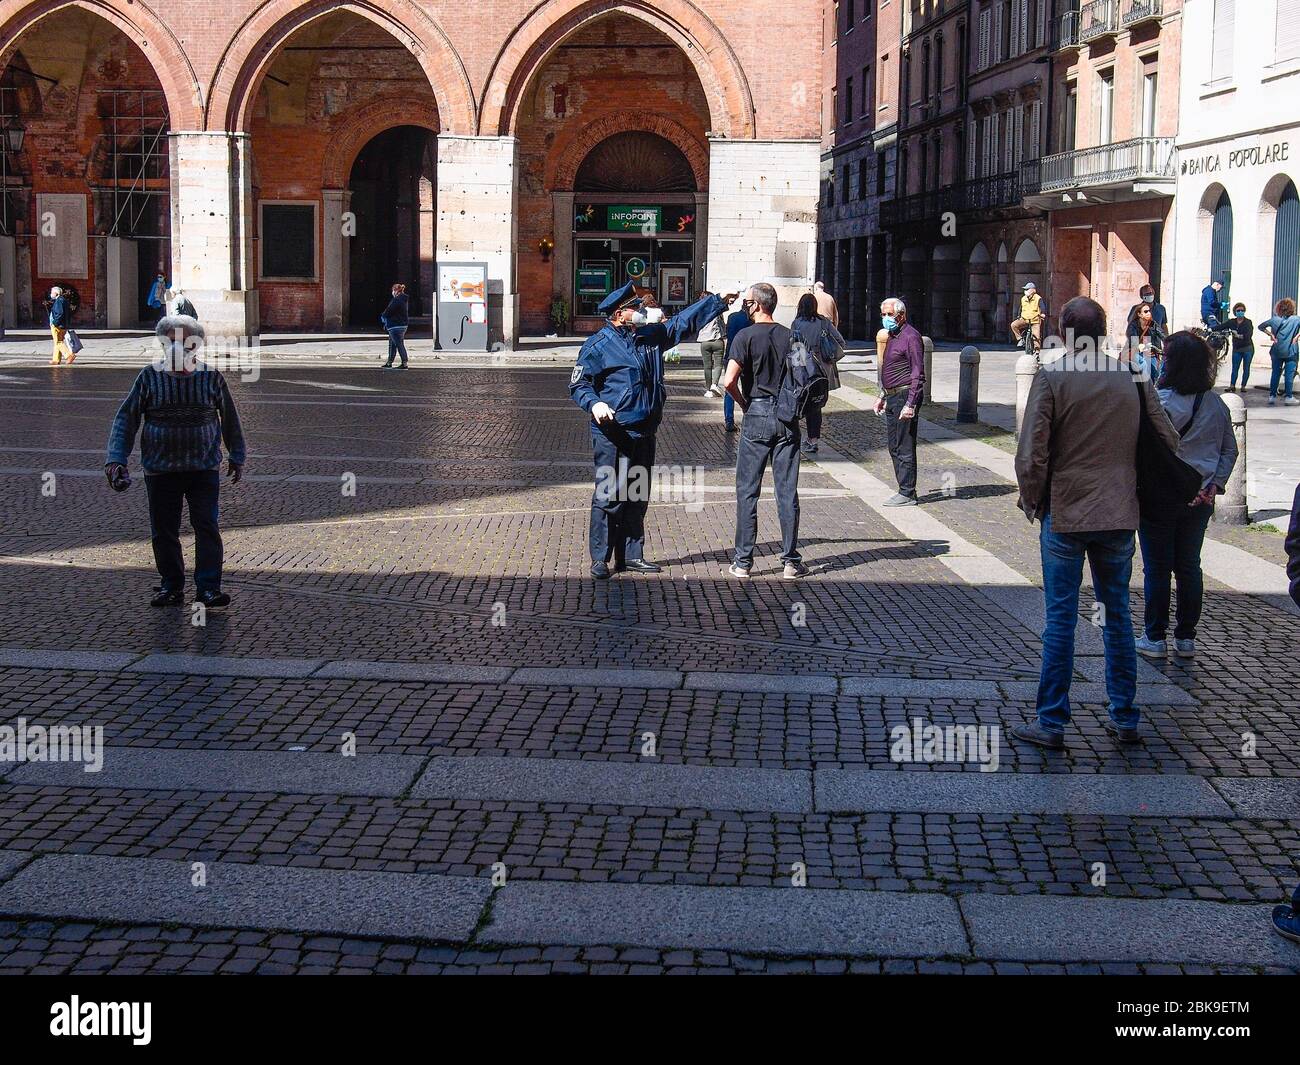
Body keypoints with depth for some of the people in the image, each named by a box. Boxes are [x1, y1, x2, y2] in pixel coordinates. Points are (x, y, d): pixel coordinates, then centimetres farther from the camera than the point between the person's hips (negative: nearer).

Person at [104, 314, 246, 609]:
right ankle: (171, 585, 21)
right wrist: (116, 460, -7)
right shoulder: (149, 377, -1)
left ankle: (208, 587, -1)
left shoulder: (211, 377, 0)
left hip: (204, 468, -1)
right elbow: (126, 419, 1)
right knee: (163, 530, 8)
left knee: (207, 527, -5)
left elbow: (229, 419, 12)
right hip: (160, 470, 1)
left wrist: (237, 457, 17)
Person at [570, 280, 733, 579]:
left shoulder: (651, 336, 11)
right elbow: (578, 384, -5)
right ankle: (600, 559, 0)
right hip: (612, 434, -7)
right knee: (609, 496, -7)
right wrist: (595, 403, -24)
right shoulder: (597, 346, -8)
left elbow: (684, 322, 22)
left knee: (638, 497, 12)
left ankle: (631, 555, 21)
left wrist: (718, 302, 23)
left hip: (644, 433, 7)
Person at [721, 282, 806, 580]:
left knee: (747, 491, 4)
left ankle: (743, 561, 5)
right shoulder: (790, 336, 5)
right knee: (787, 491, 6)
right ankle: (791, 561, 8)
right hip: (787, 418, 3)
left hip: (756, 416, -3)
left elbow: (729, 381, -15)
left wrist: (743, 402, 2)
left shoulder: (746, 336, -7)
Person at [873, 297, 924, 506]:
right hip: (892, 398, 10)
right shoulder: (892, 336, 16)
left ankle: (907, 494, -4)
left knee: (905, 448, -7)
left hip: (905, 397, -10)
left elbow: (918, 375, -17)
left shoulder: (911, 337, -14)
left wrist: (910, 404, -22)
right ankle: (905, 490, 18)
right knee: (894, 448, 12)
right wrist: (882, 396, 25)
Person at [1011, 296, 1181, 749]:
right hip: (1120, 515, 3)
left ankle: (1051, 723, 7)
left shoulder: (1051, 376, -9)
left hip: (1065, 514, -3)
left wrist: (1031, 501, 3)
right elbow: (1168, 441, 5)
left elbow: (1031, 455, -13)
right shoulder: (1133, 376, 1)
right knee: (1117, 616, 14)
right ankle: (1125, 719, 20)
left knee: (1060, 619, 3)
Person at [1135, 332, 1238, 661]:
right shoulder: (1217, 404, 2)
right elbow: (1230, 449, 8)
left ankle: (1154, 637, 12)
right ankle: (1186, 638, 19)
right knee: (1189, 567, 13)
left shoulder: (1160, 401, -17)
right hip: (1201, 499, 5)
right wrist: (1214, 484, 4)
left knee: (1157, 568, 5)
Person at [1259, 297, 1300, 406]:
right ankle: (1289, 397, 0)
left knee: (1275, 373, 10)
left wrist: (1271, 334, 2)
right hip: (1290, 352, -3)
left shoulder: (1275, 320, 0)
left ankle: (1272, 396, 11)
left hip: (1277, 351, 3)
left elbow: (1261, 326, 2)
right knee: (1289, 374, 1)